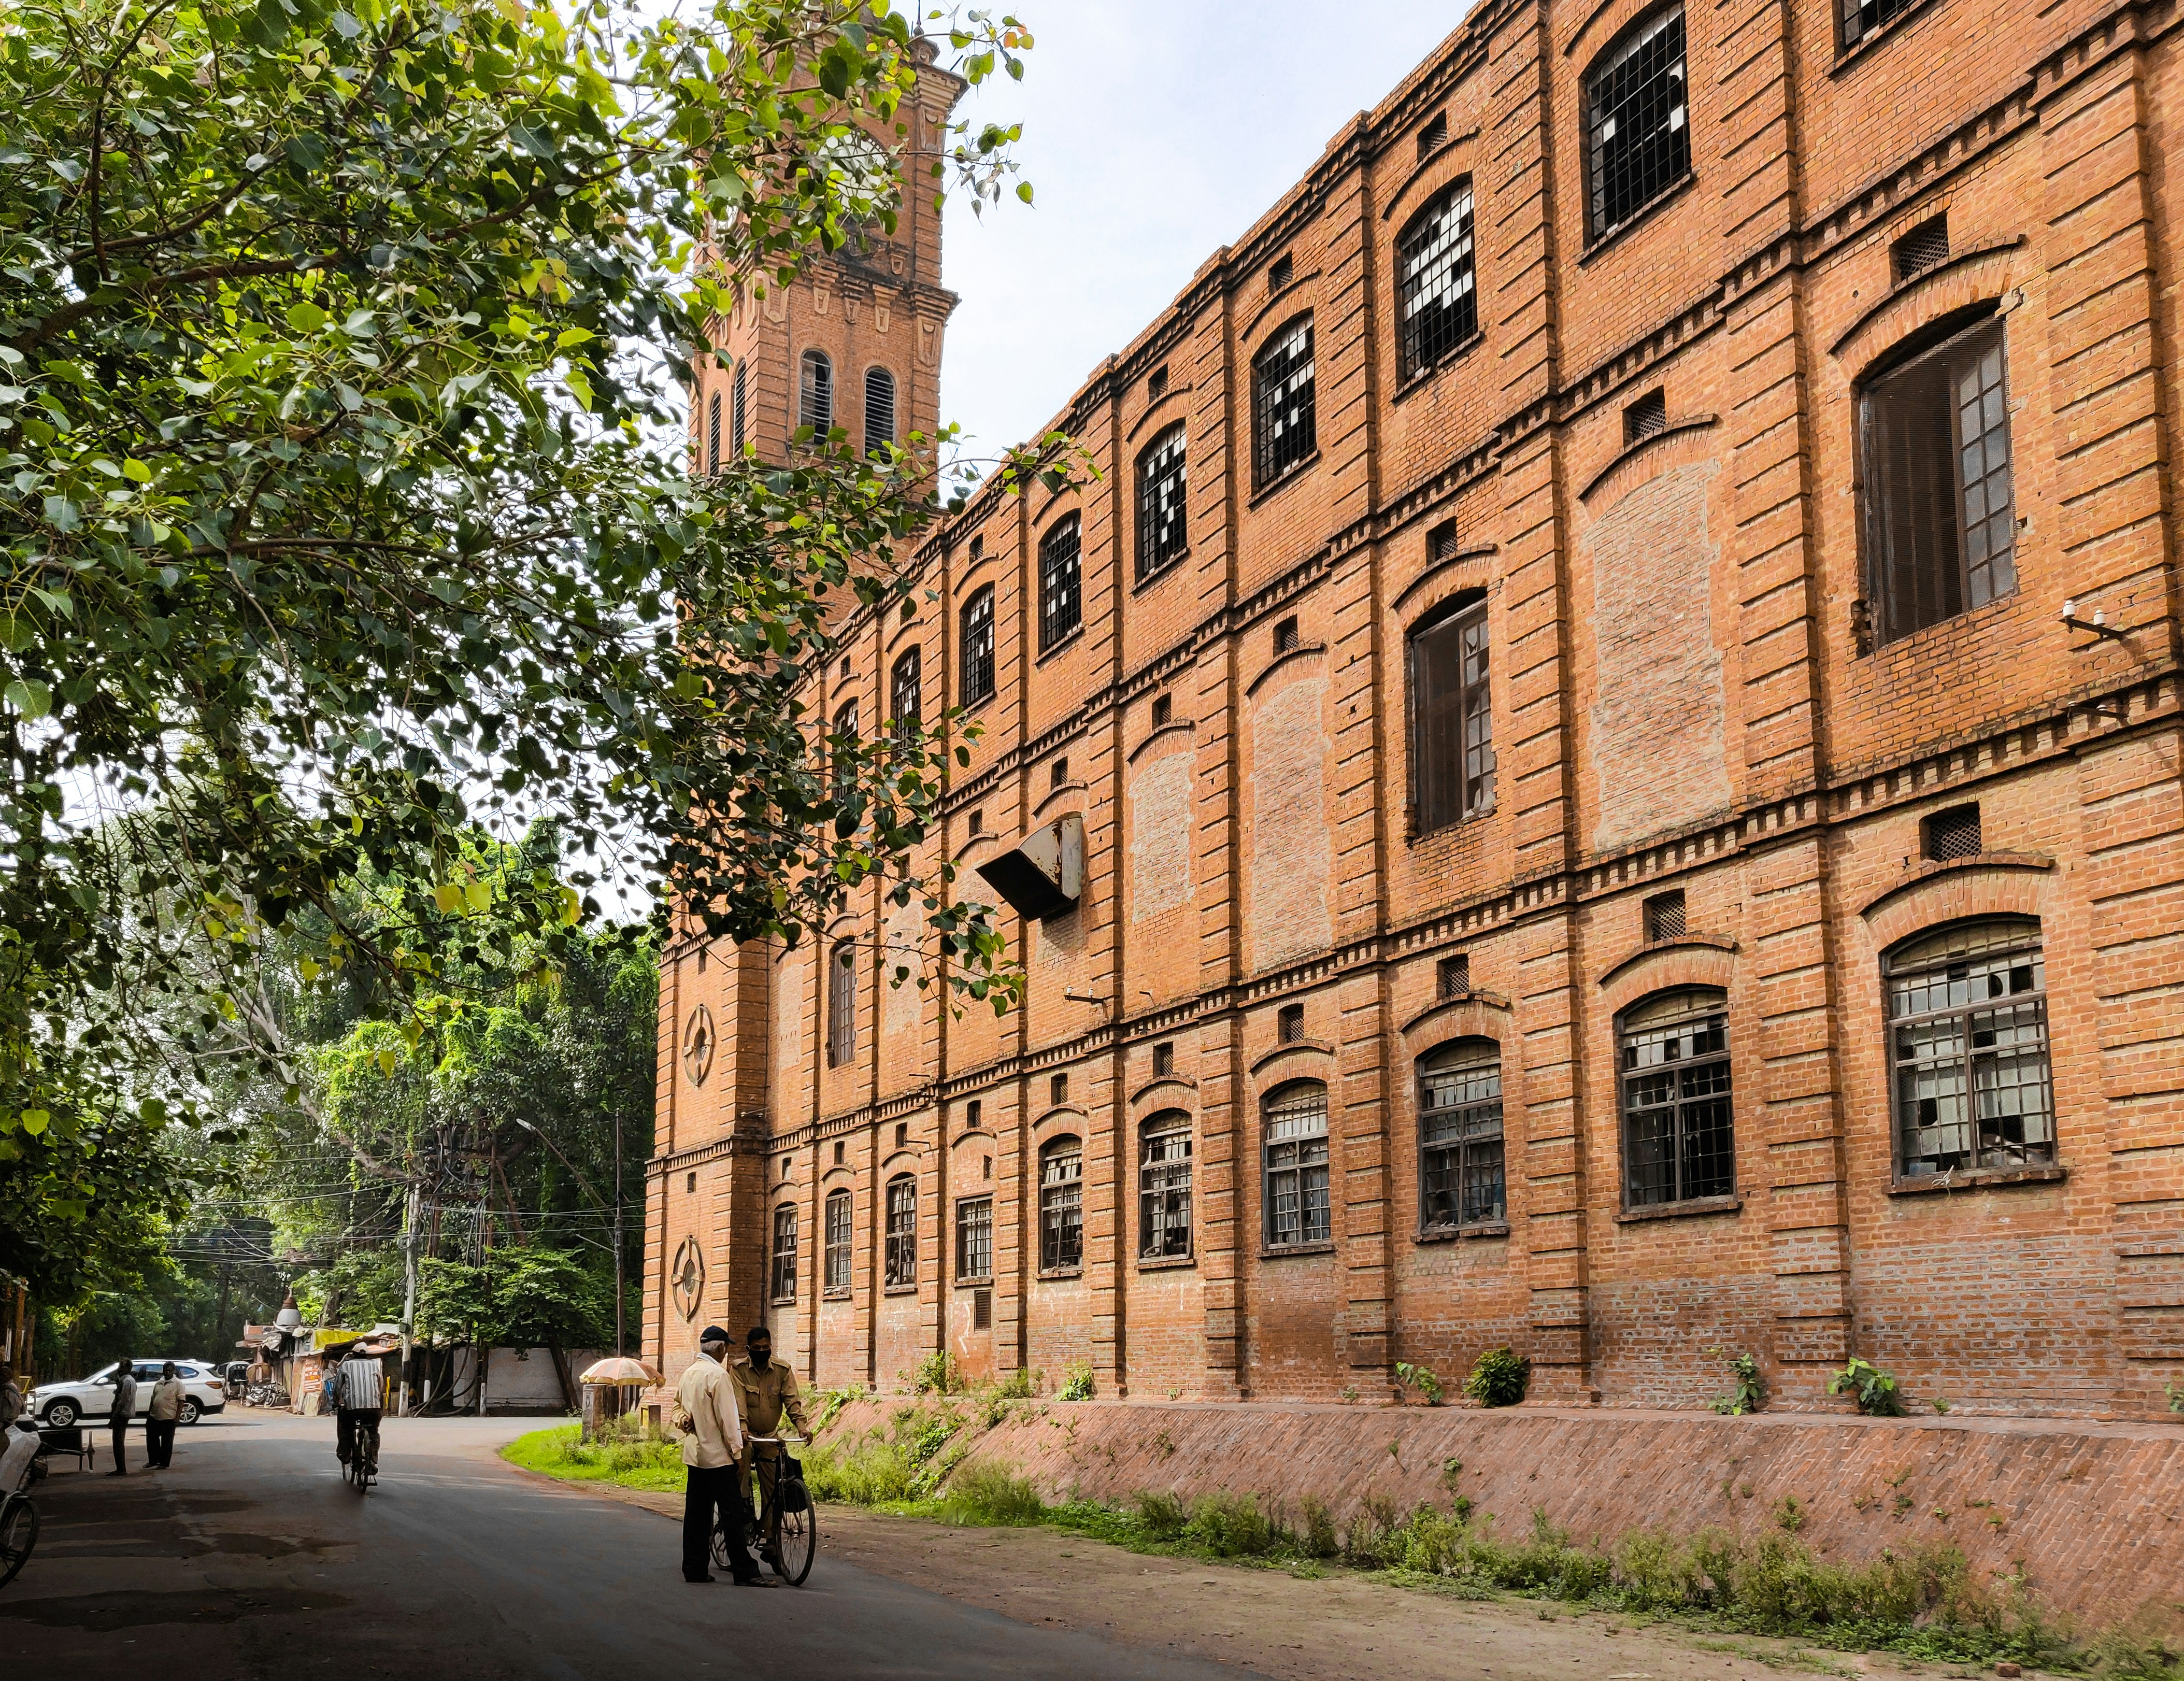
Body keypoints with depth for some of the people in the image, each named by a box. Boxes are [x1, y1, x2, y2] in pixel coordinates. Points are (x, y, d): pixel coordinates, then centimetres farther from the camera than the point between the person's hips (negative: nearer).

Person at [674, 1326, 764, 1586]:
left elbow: (678, 1405, 22)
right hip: (717, 1455, -9)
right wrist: (737, 1451, -11)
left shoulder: (688, 1372, 11)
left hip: (694, 1453, 9)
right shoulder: (718, 1375, -16)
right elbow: (727, 1417, -16)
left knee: (696, 1513, 11)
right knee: (732, 1515, -6)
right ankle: (744, 1572, -5)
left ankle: (694, 1570, 13)